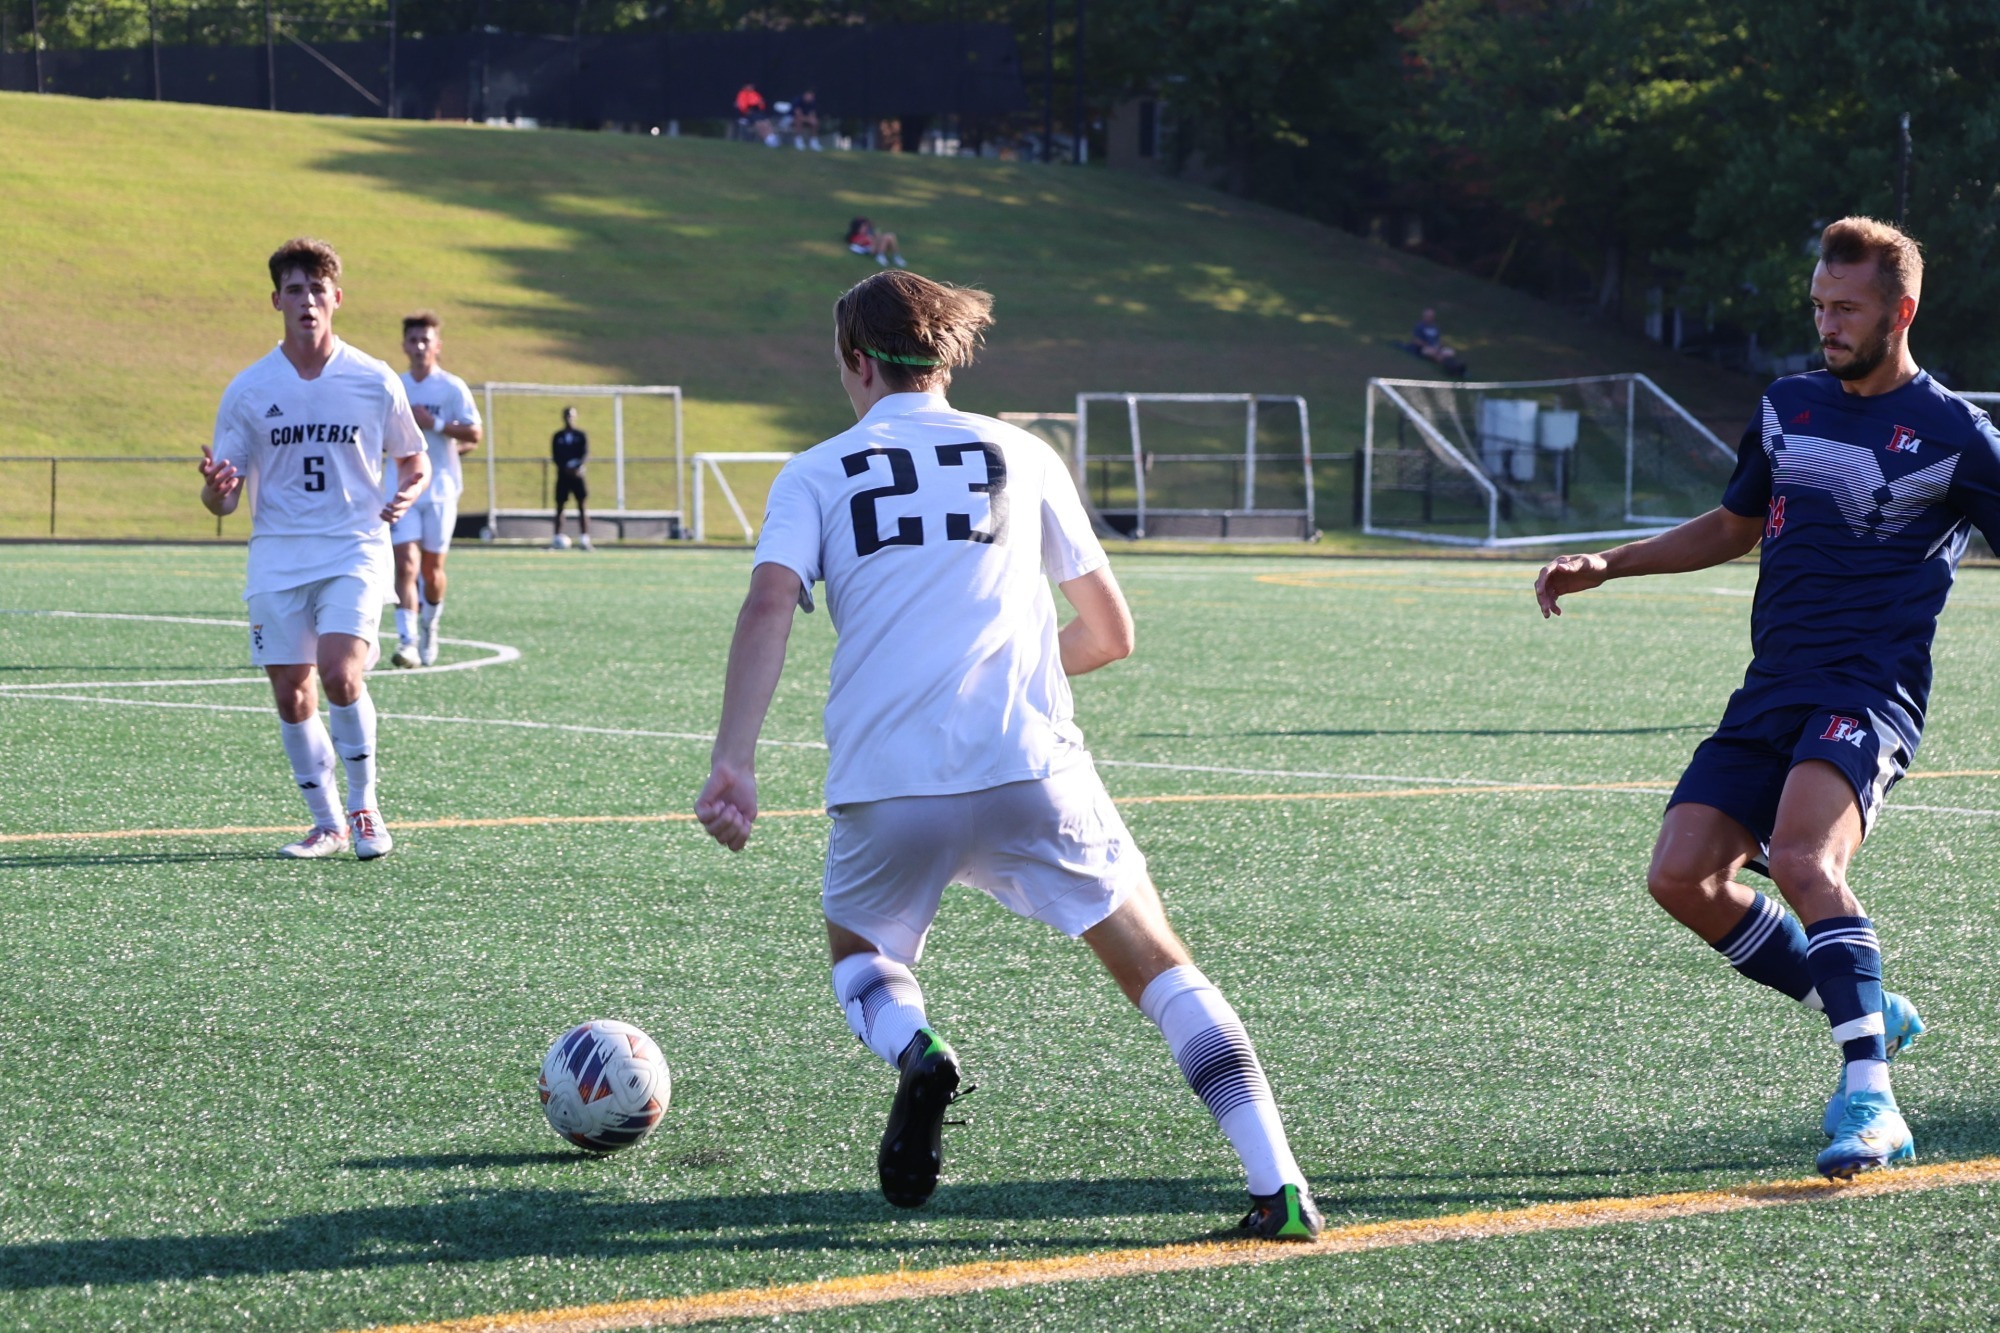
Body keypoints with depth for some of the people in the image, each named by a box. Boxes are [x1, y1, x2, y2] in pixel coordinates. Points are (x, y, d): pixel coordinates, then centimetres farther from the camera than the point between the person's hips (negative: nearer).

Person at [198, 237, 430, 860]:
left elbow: (415, 460, 14)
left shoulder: (375, 382, 1)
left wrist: (408, 493, -9)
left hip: (354, 551, -2)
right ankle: (326, 824, 17)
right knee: (291, 694, 1)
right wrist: (215, 488, -20)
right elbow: (222, 502, 4)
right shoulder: (248, 389, 2)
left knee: (340, 674, -21)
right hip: (277, 556, 2)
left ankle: (364, 805, -2)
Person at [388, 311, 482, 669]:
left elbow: (473, 435, -8)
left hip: (440, 488, -2)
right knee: (406, 563, -12)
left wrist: (435, 424, -17)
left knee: (432, 567, 6)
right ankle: (407, 640, -16)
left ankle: (429, 629, 30)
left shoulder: (453, 388, -3)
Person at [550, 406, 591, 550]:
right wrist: (565, 468, -15)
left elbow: (586, 454, -3)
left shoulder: (581, 435, 7)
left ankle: (584, 539, -9)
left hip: (578, 474, -1)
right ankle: (558, 538, 5)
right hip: (562, 474, 1)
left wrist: (579, 467, -22)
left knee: (582, 506, -7)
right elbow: (555, 456, 2)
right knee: (559, 506, 1)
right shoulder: (557, 437, 9)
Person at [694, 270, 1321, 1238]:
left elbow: (769, 605, -6)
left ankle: (913, 1051, -9)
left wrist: (731, 763, -13)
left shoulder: (814, 476, 13)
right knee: (1159, 966, 10)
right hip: (1031, 767, 0)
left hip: (885, 786, 0)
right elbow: (1111, 633, 19)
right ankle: (1278, 1186, -6)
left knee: (859, 952, 26)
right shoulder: (1021, 454, 17)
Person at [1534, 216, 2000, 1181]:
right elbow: (1734, 526, 30)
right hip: (1772, 691, 7)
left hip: (1869, 694, -7)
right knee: (1681, 876, -6)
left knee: (1801, 858, -31)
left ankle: (1869, 1101, -29)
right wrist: (1606, 566, 23)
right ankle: (1868, 1014, 12)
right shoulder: (1788, 407, 15)